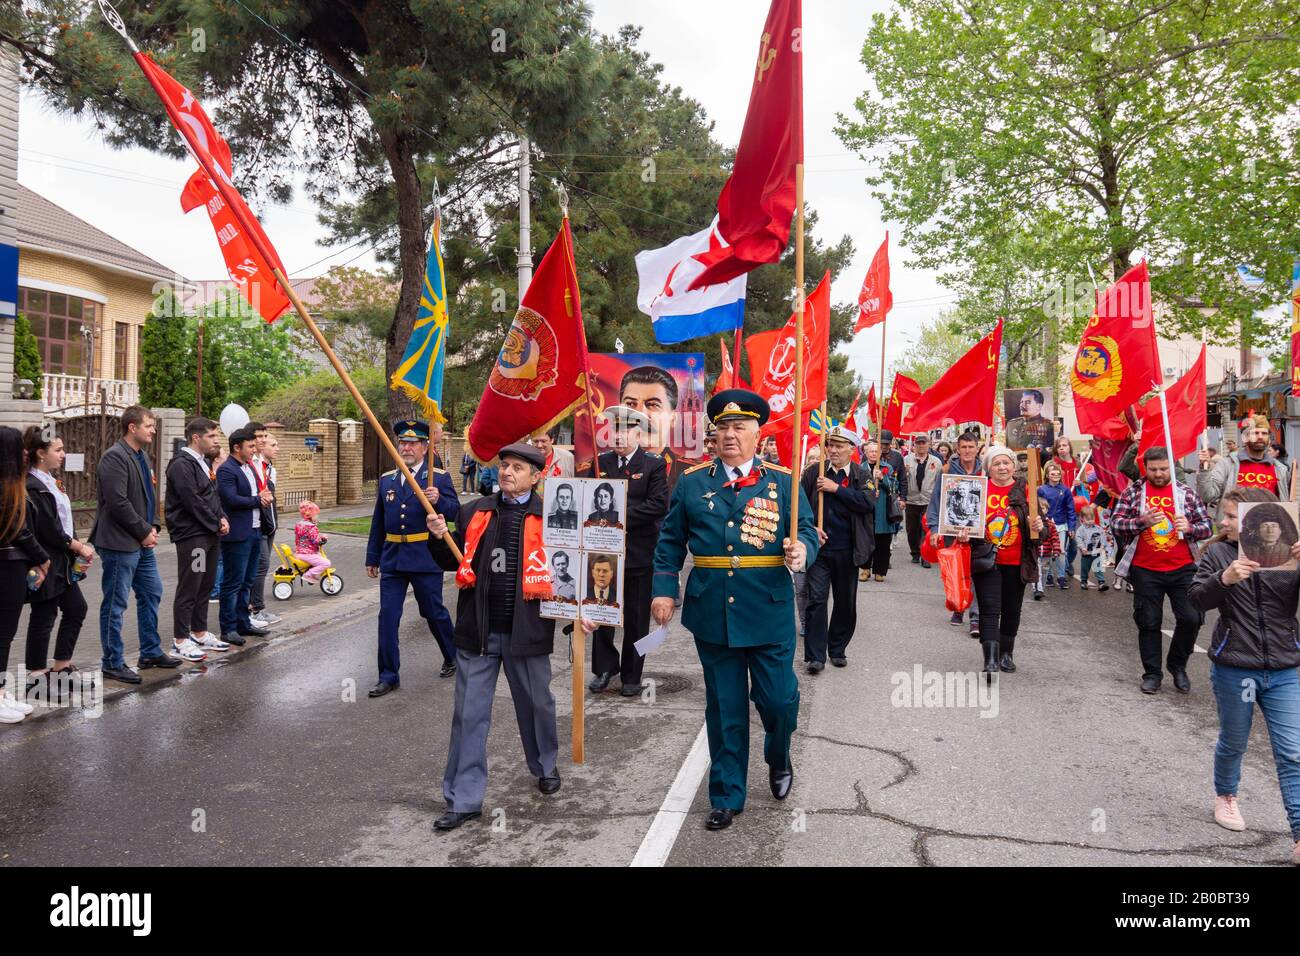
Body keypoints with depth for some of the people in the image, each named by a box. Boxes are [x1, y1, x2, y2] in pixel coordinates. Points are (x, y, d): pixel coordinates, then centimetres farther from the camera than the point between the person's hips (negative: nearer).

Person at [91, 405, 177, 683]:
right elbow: (118, 502, -23)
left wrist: (153, 527, 5)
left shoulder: (140, 456, 14)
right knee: (115, 605, 0)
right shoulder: (115, 457, -16)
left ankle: (151, 652, 29)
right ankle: (113, 664, 10)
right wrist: (144, 532, -15)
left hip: (142, 544, 10)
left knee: (151, 594, 17)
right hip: (120, 544, -10)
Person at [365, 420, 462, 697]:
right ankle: (389, 676, 9)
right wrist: (372, 557, 15)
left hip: (426, 557, -4)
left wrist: (438, 500, -30)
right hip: (392, 557, 4)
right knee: (387, 616, 1)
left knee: (433, 612, 9)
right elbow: (378, 523, 15)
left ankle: (453, 657, 33)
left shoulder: (440, 478, -2)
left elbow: (455, 511, -10)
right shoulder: (386, 479, 11)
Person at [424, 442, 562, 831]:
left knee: (536, 704, 17)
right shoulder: (475, 512, 6)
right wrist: (439, 537, -6)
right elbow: (454, 563, 12)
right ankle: (464, 799, 14)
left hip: (526, 629, -2)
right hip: (477, 628, 2)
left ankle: (545, 766, 43)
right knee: (469, 715, 4)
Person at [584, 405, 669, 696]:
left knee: (636, 618, 7)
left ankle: (632, 675, 20)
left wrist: (619, 516, -16)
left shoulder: (654, 465, -5)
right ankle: (605, 668, 27)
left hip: (639, 552, -3)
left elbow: (659, 505, -14)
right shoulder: (601, 462, 6)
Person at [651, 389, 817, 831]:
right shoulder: (692, 482, 4)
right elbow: (670, 541, 9)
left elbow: (807, 531, 3)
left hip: (768, 612, -1)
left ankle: (779, 759, 38)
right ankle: (727, 796, 25)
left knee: (778, 698, 4)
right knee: (724, 709, 10)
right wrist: (663, 589, 0)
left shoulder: (782, 481, 1)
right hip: (712, 612, 1)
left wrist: (801, 550, -20)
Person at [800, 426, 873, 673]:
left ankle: (838, 649, 27)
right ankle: (815, 655, 2)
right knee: (816, 600, -4)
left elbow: (867, 502, -16)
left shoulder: (862, 476, 1)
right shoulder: (813, 472, 2)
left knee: (846, 602, 11)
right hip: (819, 547, -1)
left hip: (847, 550, 1)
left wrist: (836, 488, -17)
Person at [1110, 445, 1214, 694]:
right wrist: (1142, 520, -20)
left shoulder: (1186, 493, 6)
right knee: (1148, 623, 6)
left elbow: (1207, 527, 7)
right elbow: (1115, 524, -4)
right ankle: (1152, 673, 19)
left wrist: (1190, 527, -14)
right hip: (1145, 571, -1)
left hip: (1182, 569, 1)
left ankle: (1177, 665, 18)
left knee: (1191, 618, -5)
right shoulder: (1133, 492, 2)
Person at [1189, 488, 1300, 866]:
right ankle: (1225, 796, 43)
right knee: (1233, 743, 17)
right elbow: (1196, 599, -9)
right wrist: (1224, 578, -28)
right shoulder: (1219, 554, -3)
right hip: (1233, 670, 0)